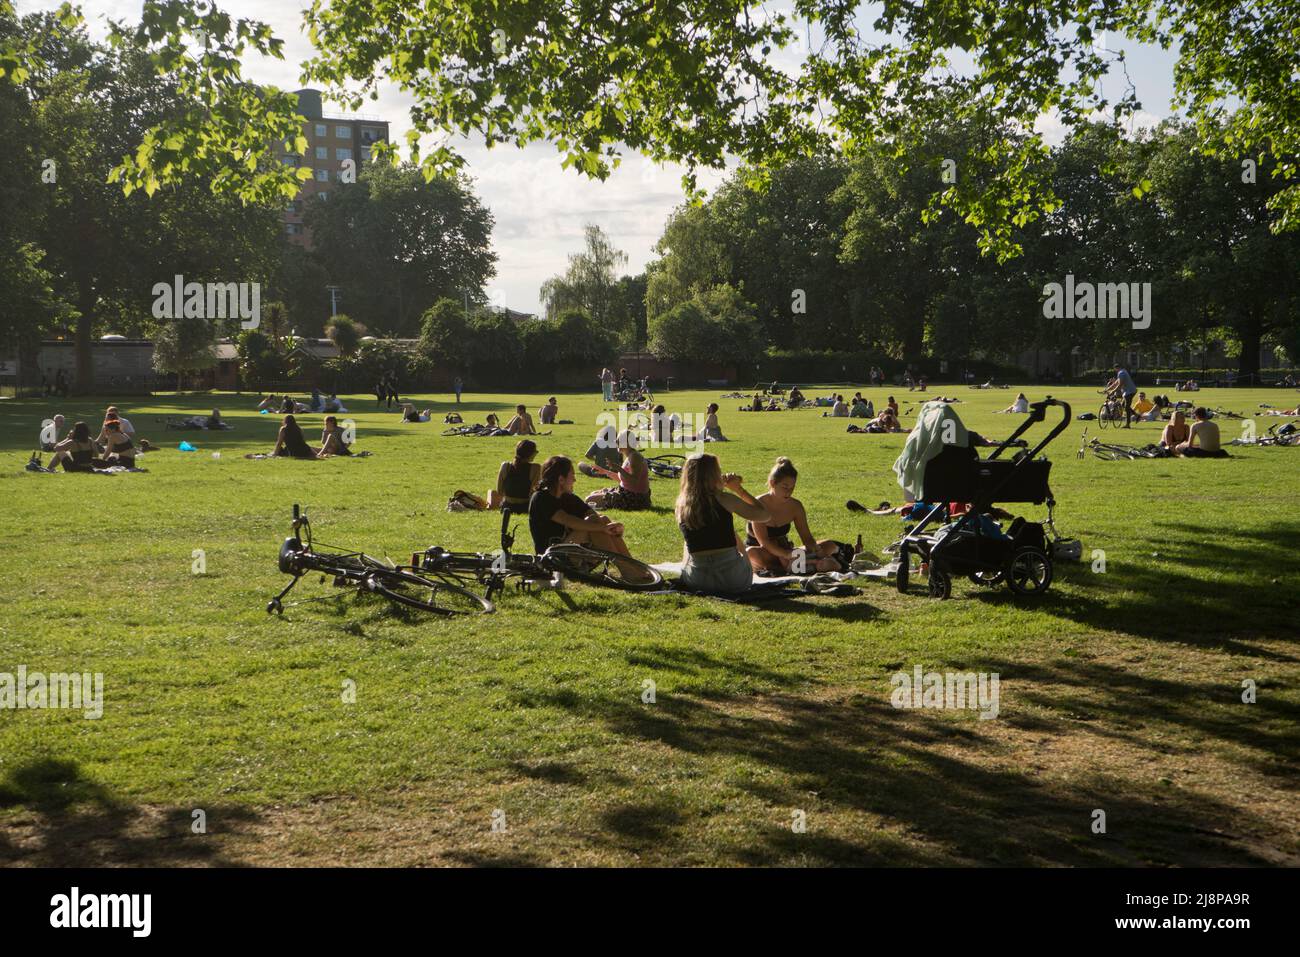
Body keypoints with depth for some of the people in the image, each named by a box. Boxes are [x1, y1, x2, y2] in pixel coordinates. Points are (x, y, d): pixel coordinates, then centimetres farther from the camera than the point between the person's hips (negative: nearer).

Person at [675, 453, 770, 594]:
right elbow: (765, 516, -1)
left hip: (696, 581, 3)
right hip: (733, 580, -3)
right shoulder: (724, 499, -10)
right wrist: (738, 489, 9)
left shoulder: (680, 506, 2)